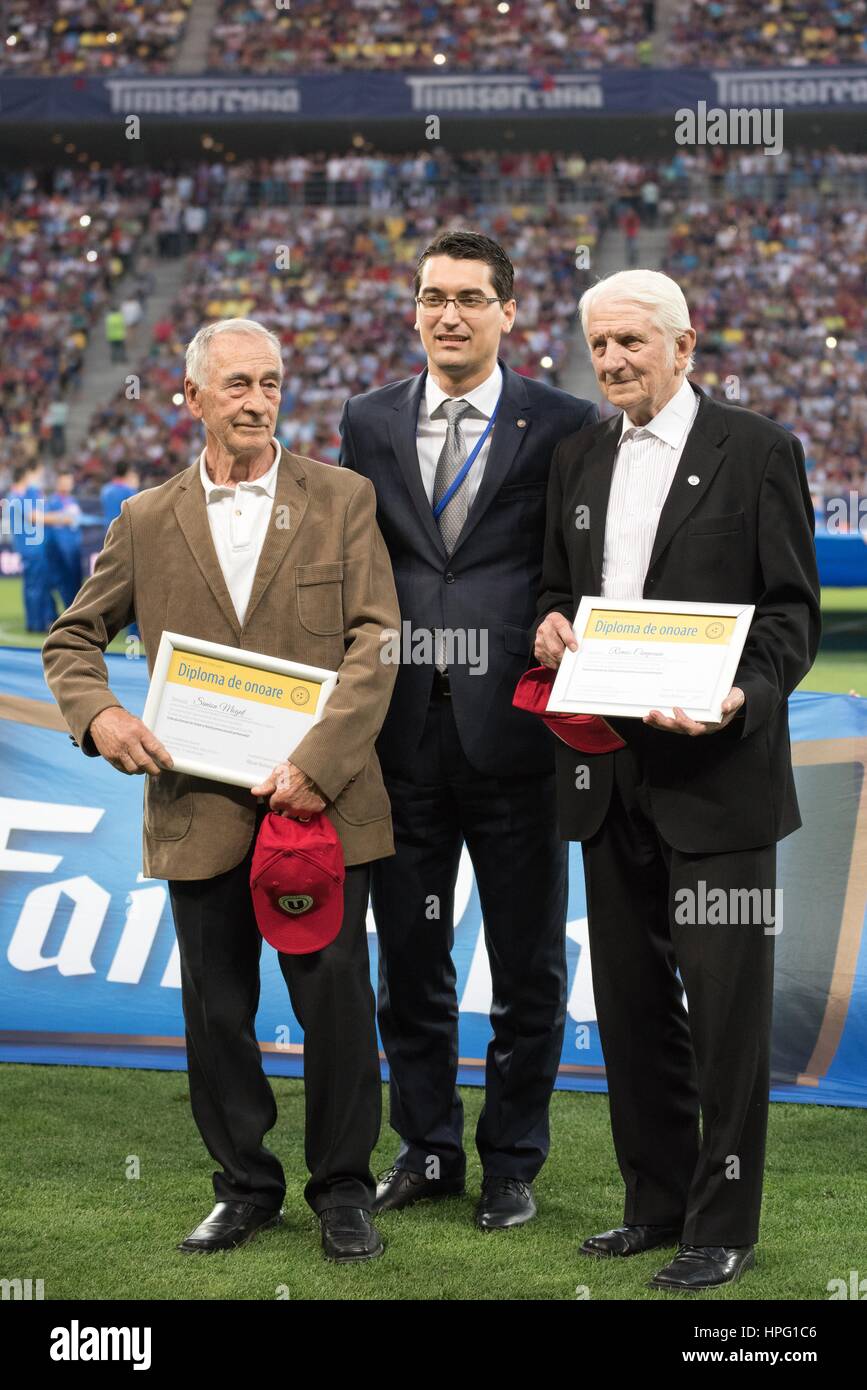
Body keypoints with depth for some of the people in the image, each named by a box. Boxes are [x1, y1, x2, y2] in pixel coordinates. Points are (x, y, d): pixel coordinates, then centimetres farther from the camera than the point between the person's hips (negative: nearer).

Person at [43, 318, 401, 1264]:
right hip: (199, 809, 2)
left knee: (336, 1001, 2)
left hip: (323, 802, -2)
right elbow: (71, 639, 15)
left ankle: (342, 1190, 16)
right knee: (216, 1009, 9)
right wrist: (95, 713, -7)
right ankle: (245, 1185, 24)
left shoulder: (343, 500, 2)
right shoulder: (148, 522, 7)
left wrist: (318, 762, -17)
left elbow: (377, 644, -5)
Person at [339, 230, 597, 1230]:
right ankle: (426, 1149, 26)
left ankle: (512, 1160, 20)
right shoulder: (368, 422, 9)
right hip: (401, 731, 3)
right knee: (409, 960, 12)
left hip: (513, 729, -3)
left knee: (527, 966, 7)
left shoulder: (562, 426, 0)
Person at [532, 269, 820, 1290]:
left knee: (726, 1001, -3)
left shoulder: (756, 450, -4)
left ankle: (722, 1226, 6)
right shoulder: (579, 459, 13)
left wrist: (742, 698, -23)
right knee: (630, 997, 12)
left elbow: (792, 610, -6)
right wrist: (550, 623, -2)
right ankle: (658, 1201, 24)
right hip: (612, 772, 6)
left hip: (718, 771, -6)